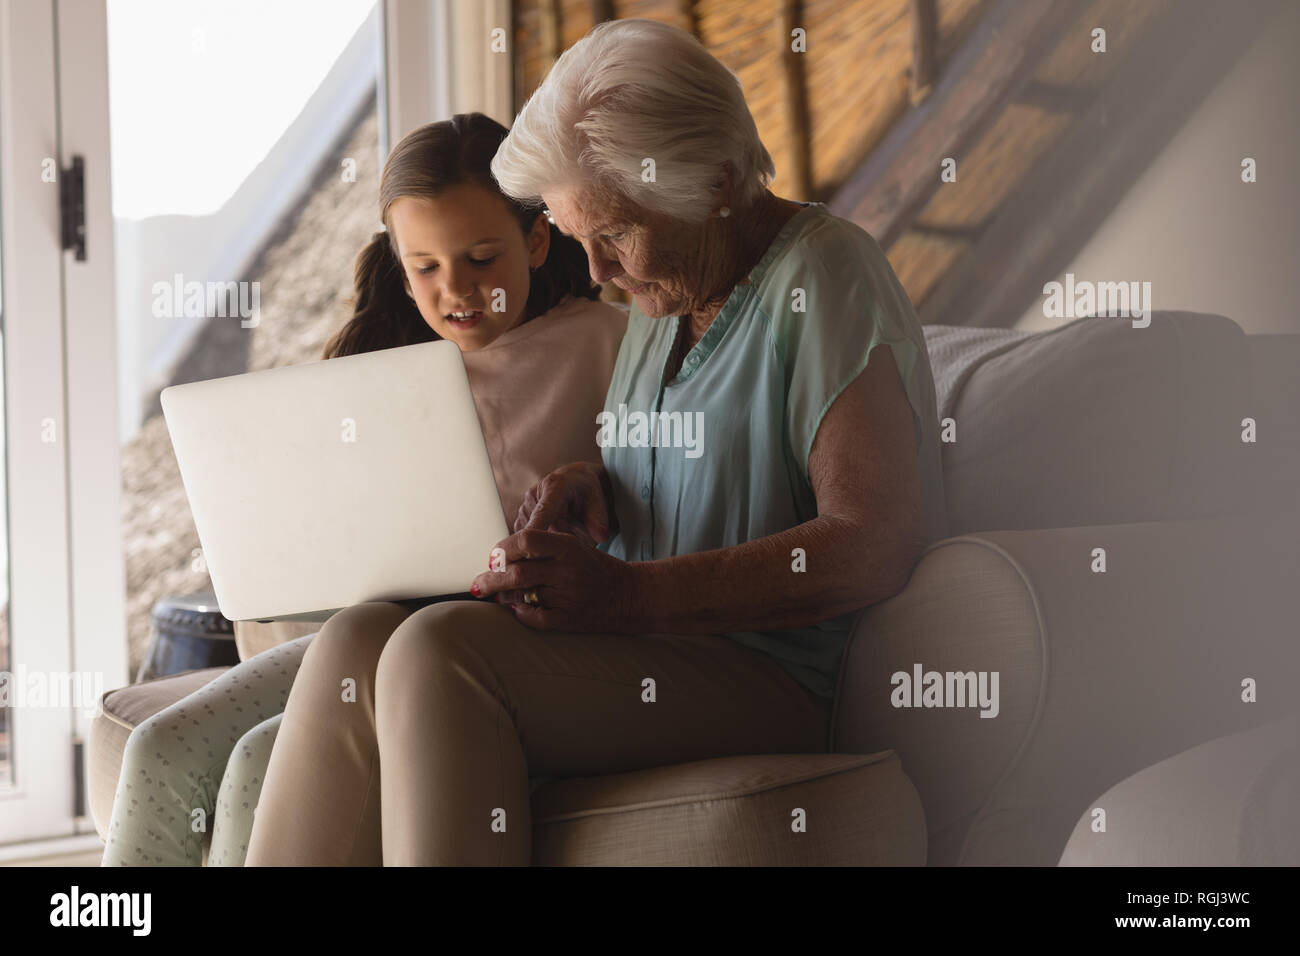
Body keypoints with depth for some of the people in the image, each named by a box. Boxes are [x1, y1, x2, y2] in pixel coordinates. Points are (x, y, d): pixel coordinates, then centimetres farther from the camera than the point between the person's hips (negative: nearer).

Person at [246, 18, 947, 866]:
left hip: (768, 679, -8)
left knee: (439, 650, -28)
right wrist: (591, 486, 6)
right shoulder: (666, 294, 20)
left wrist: (629, 594, -24)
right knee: (356, 638, -17)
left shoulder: (824, 273, -7)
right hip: (640, 661, 8)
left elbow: (876, 547, -18)